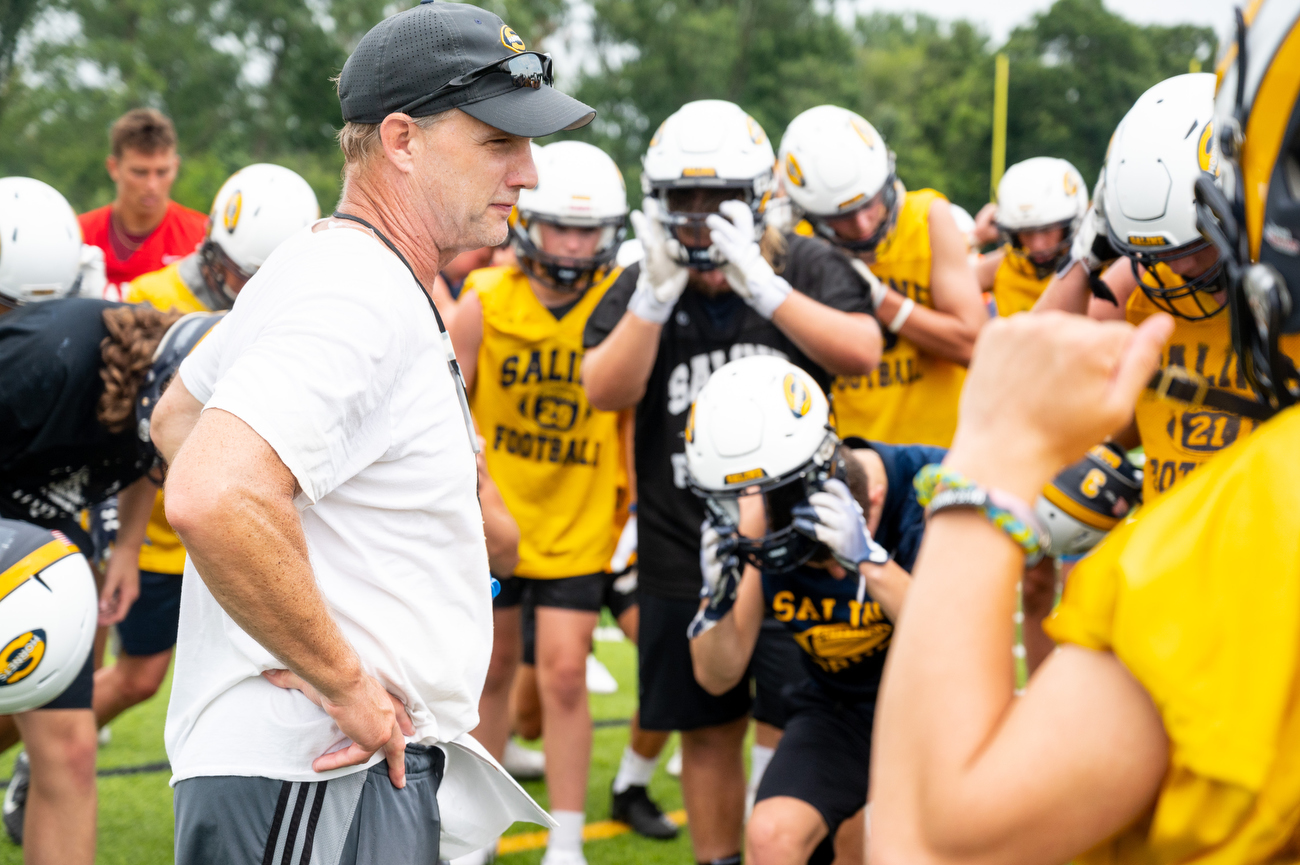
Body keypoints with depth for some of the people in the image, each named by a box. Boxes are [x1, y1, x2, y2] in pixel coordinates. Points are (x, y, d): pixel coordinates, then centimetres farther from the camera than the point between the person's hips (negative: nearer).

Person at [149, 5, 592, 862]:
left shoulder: (322, 271, 13)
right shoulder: (357, 302, -19)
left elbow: (178, 417, 26)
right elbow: (214, 500, -32)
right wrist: (345, 683, -21)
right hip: (310, 785, -10)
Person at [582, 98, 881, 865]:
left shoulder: (805, 267, 0)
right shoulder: (642, 290, 6)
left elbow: (861, 351, -17)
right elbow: (606, 391, -8)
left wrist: (760, 285, -24)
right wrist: (659, 292, -19)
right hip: (684, 558, 2)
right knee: (710, 730, 11)